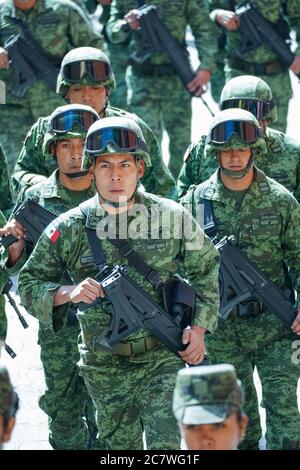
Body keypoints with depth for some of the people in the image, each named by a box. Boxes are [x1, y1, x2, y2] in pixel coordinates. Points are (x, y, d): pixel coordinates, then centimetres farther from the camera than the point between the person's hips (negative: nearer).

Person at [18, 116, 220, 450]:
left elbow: (205, 268, 9)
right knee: (121, 446, 15)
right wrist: (68, 293, -17)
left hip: (163, 361, -2)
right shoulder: (69, 229, -6)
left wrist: (199, 327, -1)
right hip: (104, 371, 2)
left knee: (165, 446, -14)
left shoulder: (171, 217, -6)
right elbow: (29, 283, 2)